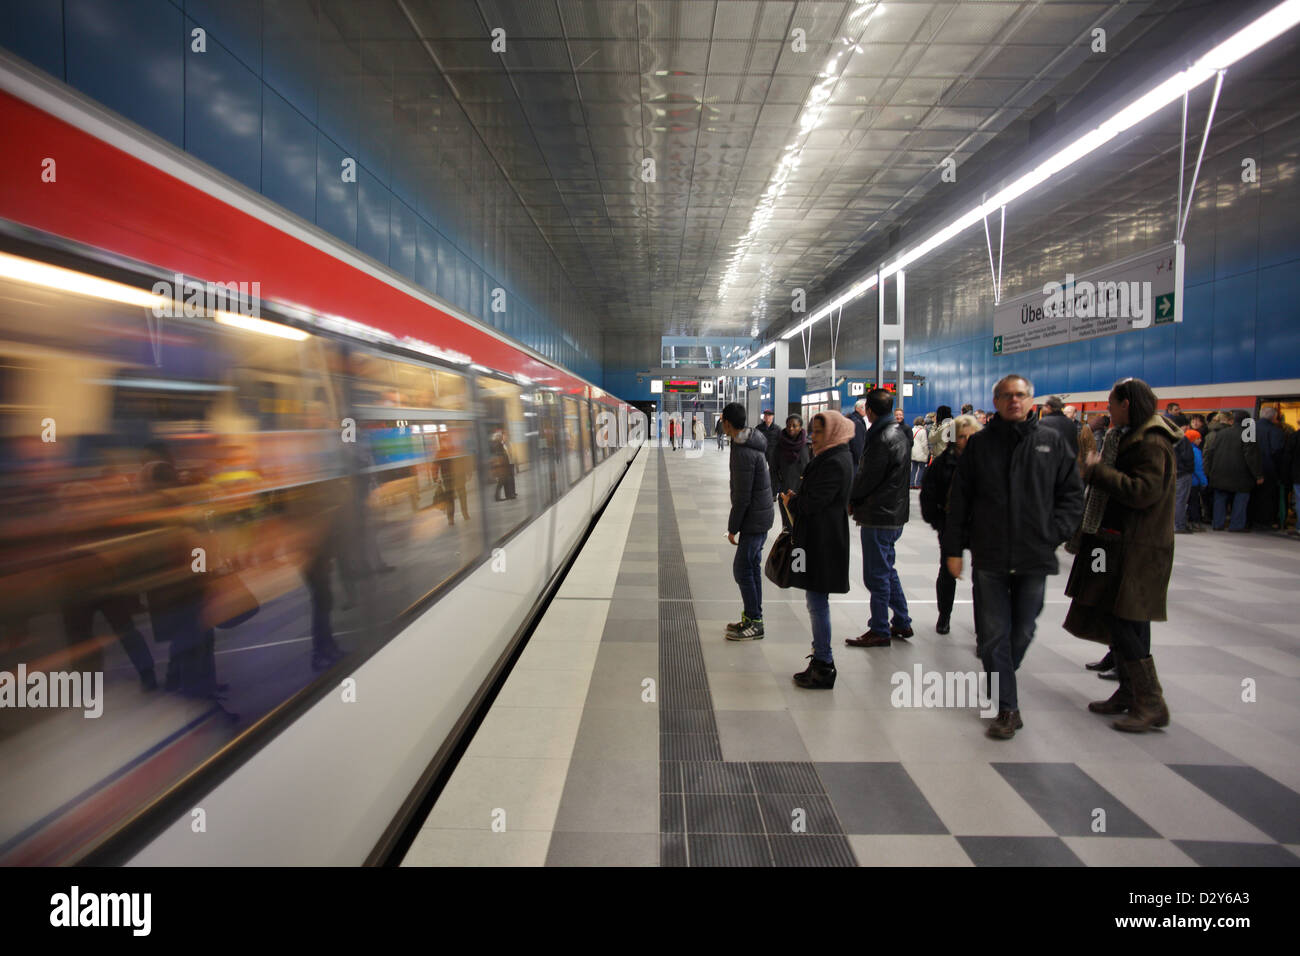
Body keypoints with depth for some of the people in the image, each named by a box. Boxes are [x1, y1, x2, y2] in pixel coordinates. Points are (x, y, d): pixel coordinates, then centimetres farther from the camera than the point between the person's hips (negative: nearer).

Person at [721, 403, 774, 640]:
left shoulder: (743, 453, -23)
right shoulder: (753, 442, 9)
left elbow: (742, 496, -22)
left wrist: (733, 528, -13)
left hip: (754, 521, -10)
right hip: (760, 517, 10)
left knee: (742, 569, -4)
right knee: (752, 567, 16)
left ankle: (754, 623, 4)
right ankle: (752, 617, 25)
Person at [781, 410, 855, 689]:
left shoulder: (835, 463, -19)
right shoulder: (831, 457, 14)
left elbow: (812, 502, -22)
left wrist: (791, 501, -4)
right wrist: (797, 499, 2)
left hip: (822, 543, -10)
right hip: (817, 538, 10)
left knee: (817, 603, -4)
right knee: (816, 602, 16)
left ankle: (824, 666, 5)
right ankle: (821, 659, 27)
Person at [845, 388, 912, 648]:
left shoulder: (882, 439, -21)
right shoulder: (900, 434, 11)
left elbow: (868, 478, -18)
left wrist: (851, 500, 1)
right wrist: (857, 500, 11)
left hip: (879, 517, -10)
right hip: (894, 514, 10)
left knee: (876, 575, 0)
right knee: (887, 569, 20)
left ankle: (880, 631, 9)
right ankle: (902, 623, 29)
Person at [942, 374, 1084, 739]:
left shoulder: (1052, 443, 6)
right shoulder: (979, 444, 4)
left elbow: (1073, 494, 8)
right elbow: (959, 501, 5)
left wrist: (1053, 532, -5)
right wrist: (953, 548, 1)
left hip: (1034, 558, 1)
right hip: (989, 557, -1)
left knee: (1022, 632, 12)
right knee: (993, 633, 0)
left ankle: (1001, 682, 38)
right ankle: (1007, 708, 11)